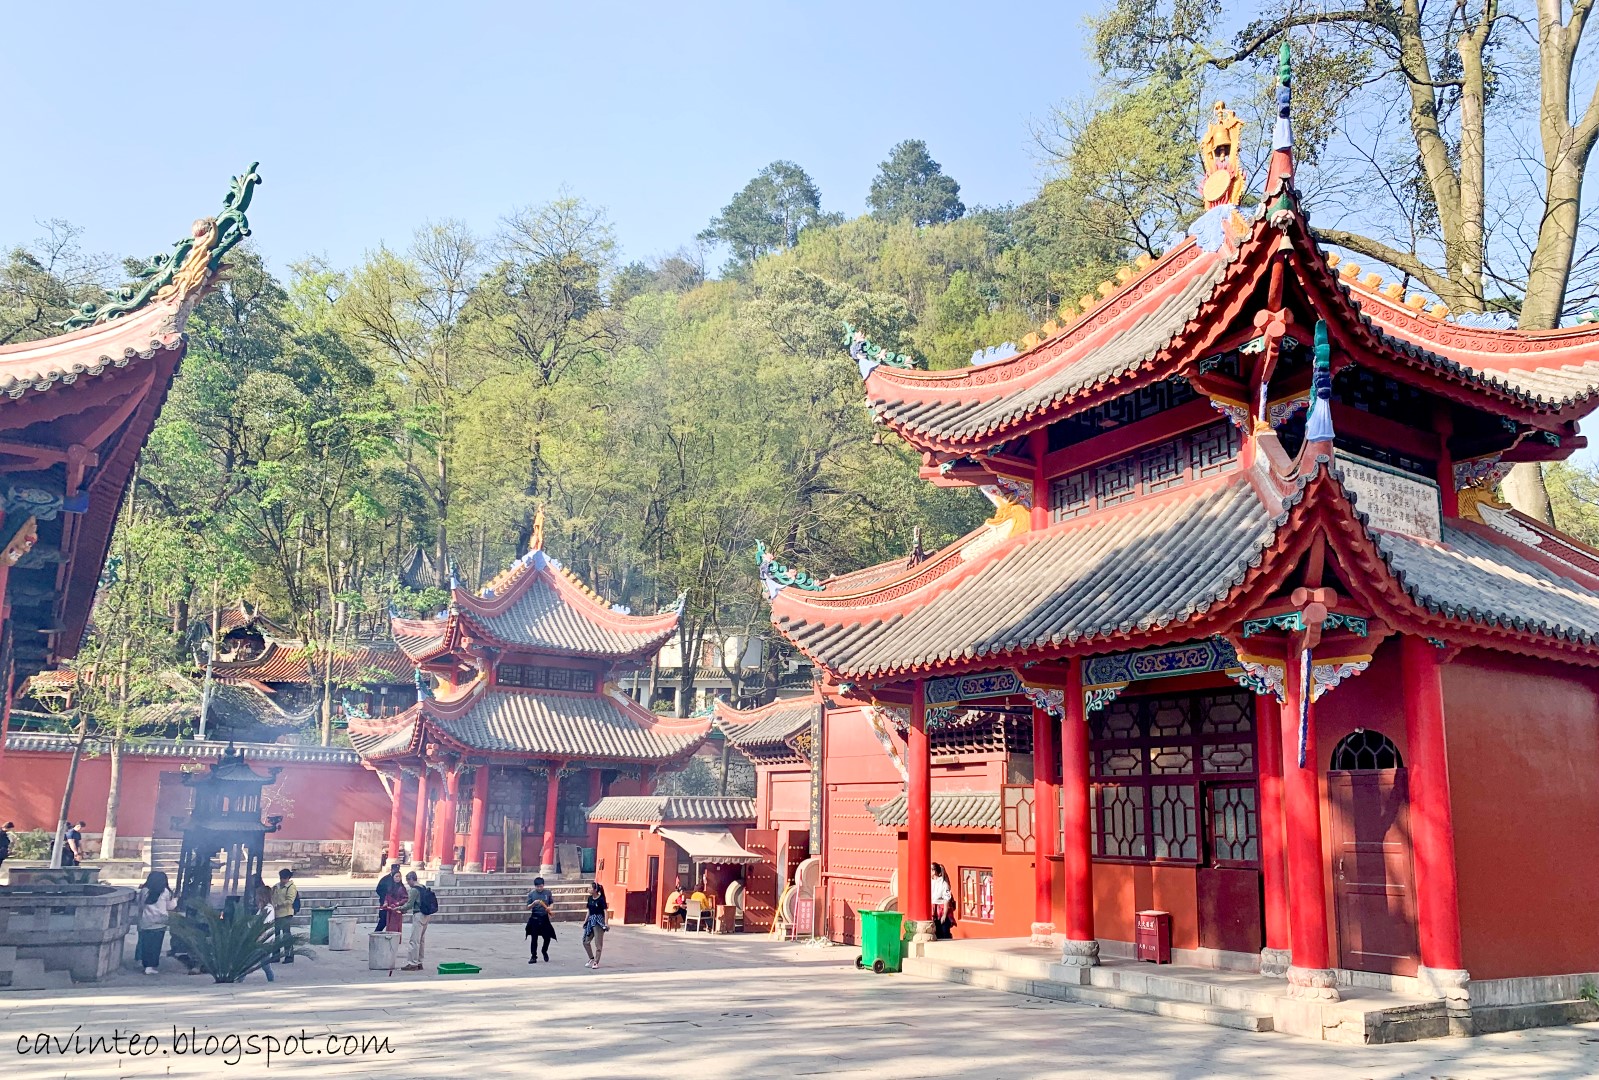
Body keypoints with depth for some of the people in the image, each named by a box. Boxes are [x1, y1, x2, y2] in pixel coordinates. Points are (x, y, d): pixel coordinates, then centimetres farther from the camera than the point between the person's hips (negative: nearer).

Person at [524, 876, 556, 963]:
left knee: (547, 937, 5)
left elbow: (552, 903, 10)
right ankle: (533, 956, 12)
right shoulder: (531, 894, -3)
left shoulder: (548, 893, 1)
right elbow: (528, 907, -2)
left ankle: (544, 951, 33)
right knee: (534, 938, 1)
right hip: (535, 918, -1)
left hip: (545, 918, 1)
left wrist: (550, 907, -12)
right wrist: (534, 903, -22)